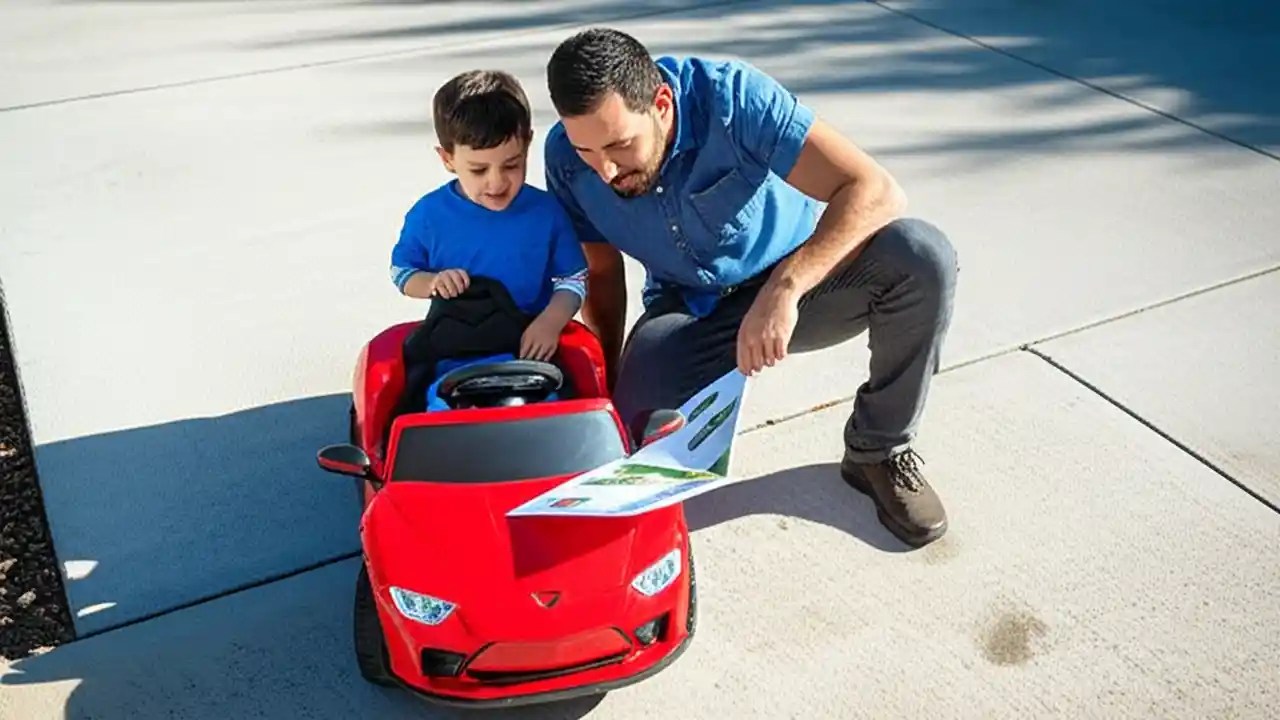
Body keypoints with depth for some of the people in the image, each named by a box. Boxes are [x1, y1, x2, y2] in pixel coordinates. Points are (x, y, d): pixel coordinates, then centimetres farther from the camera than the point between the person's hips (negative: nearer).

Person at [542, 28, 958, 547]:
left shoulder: (731, 96, -29)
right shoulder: (567, 158, -17)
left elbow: (875, 190, -35)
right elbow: (602, 274, -1)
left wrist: (783, 290, -47)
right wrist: (606, 388, -9)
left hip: (799, 274, -1)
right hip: (689, 309, 2)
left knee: (921, 257, -31)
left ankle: (877, 448, -8)